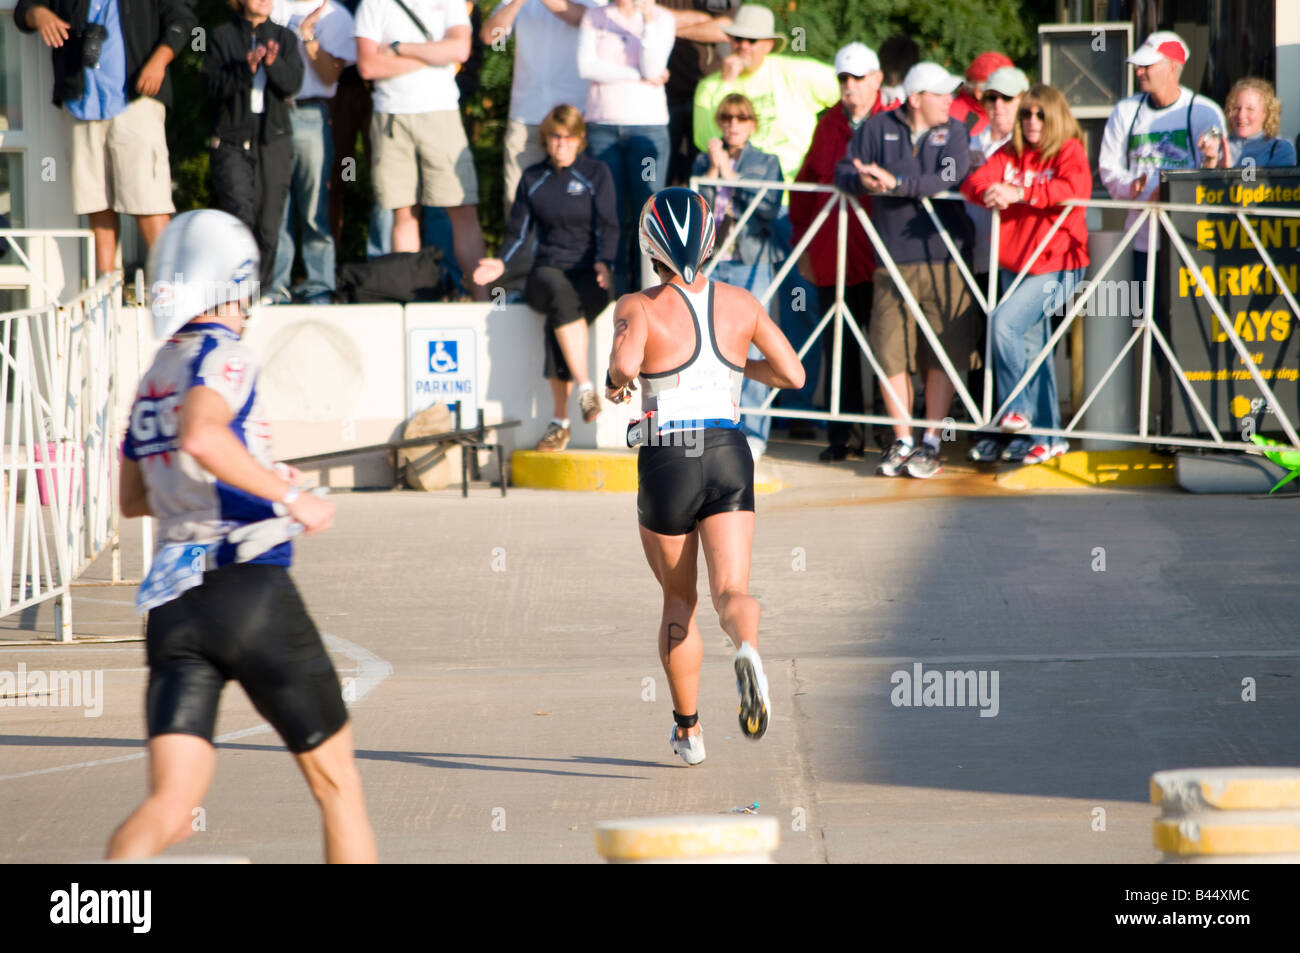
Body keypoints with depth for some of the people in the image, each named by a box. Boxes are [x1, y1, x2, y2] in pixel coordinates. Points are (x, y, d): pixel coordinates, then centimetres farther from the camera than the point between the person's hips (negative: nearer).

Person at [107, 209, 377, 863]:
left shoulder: (153, 379, 18)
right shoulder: (225, 354, -5)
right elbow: (201, 436, -25)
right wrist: (290, 496, -17)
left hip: (174, 609, 6)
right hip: (250, 590, -6)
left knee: (170, 808, -4)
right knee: (335, 778, 10)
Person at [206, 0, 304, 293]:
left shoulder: (284, 39, 9)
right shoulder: (223, 37, 4)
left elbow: (292, 84, -4)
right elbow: (215, 85, -5)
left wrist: (273, 63, -23)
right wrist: (245, 69, -20)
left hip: (273, 140, 2)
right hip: (232, 141, -2)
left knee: (268, 224, 2)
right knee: (240, 213, -19)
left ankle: (262, 285, 13)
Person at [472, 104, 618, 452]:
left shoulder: (596, 174, 7)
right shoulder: (533, 179, 15)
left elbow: (607, 226, -2)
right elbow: (518, 231, 14)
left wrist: (603, 262, -22)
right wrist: (502, 263, -6)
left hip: (590, 276, -2)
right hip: (547, 270, 2)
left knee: (558, 320, -35)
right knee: (560, 294, -38)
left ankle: (560, 420, -31)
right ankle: (585, 387, -40)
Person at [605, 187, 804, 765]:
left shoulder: (639, 308, -9)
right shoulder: (740, 305, 3)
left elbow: (626, 361, -29)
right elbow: (792, 375, 9)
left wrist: (615, 381, -6)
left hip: (665, 463, -1)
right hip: (728, 457, 1)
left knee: (679, 600, 16)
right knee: (731, 591, -5)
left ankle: (688, 729, 26)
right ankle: (747, 648, -42)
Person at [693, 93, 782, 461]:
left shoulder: (766, 163, 8)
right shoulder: (703, 161, 14)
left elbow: (769, 209, -6)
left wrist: (731, 175, -7)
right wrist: (712, 170, -6)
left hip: (750, 263, -3)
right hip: (710, 263, 3)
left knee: (751, 348, -8)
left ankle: (753, 433, -5)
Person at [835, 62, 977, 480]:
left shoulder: (954, 132, 4)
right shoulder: (878, 128, 6)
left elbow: (949, 179, -13)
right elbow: (844, 172, 2)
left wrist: (897, 182, -23)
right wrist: (865, 181, -21)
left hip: (944, 260, -1)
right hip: (893, 260, 1)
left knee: (943, 354, -1)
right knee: (891, 352, 0)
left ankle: (931, 442, 7)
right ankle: (902, 441, 12)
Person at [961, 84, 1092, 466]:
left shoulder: (1069, 152, -3)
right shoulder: (1010, 155, 12)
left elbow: (1076, 188, -22)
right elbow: (974, 181, -1)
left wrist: (1020, 193, -32)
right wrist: (989, 192, -26)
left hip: (1056, 265, -6)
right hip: (1015, 263, 6)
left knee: (1004, 322, -24)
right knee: (1032, 348, 9)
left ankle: (1018, 409, -12)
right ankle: (1048, 434, 16)